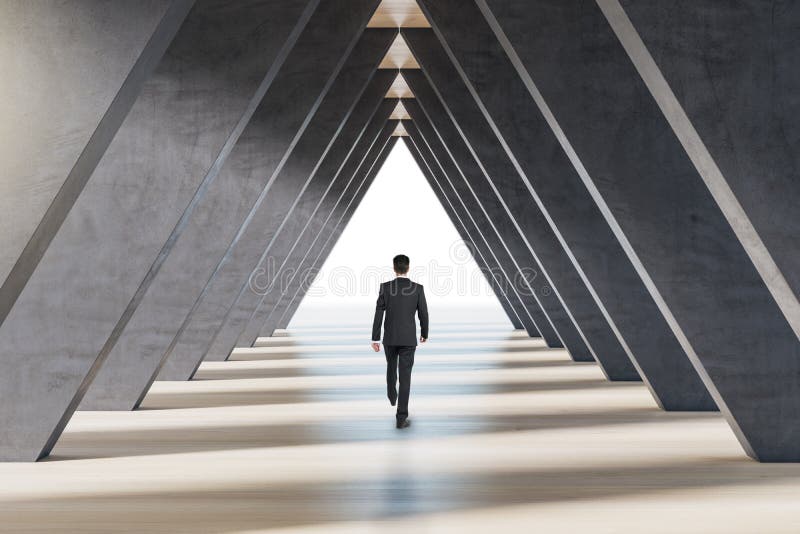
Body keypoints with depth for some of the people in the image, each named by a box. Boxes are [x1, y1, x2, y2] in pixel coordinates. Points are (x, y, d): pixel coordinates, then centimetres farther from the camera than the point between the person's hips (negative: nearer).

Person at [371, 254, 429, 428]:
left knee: (391, 366, 30)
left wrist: (375, 339, 0)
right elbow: (423, 314, -2)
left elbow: (378, 315, -7)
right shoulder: (418, 288, -9)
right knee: (405, 376, 0)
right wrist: (424, 334, 16)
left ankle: (392, 396, 53)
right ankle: (401, 417, -4)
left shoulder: (385, 287, -9)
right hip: (408, 339, -2)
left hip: (390, 338, 2)